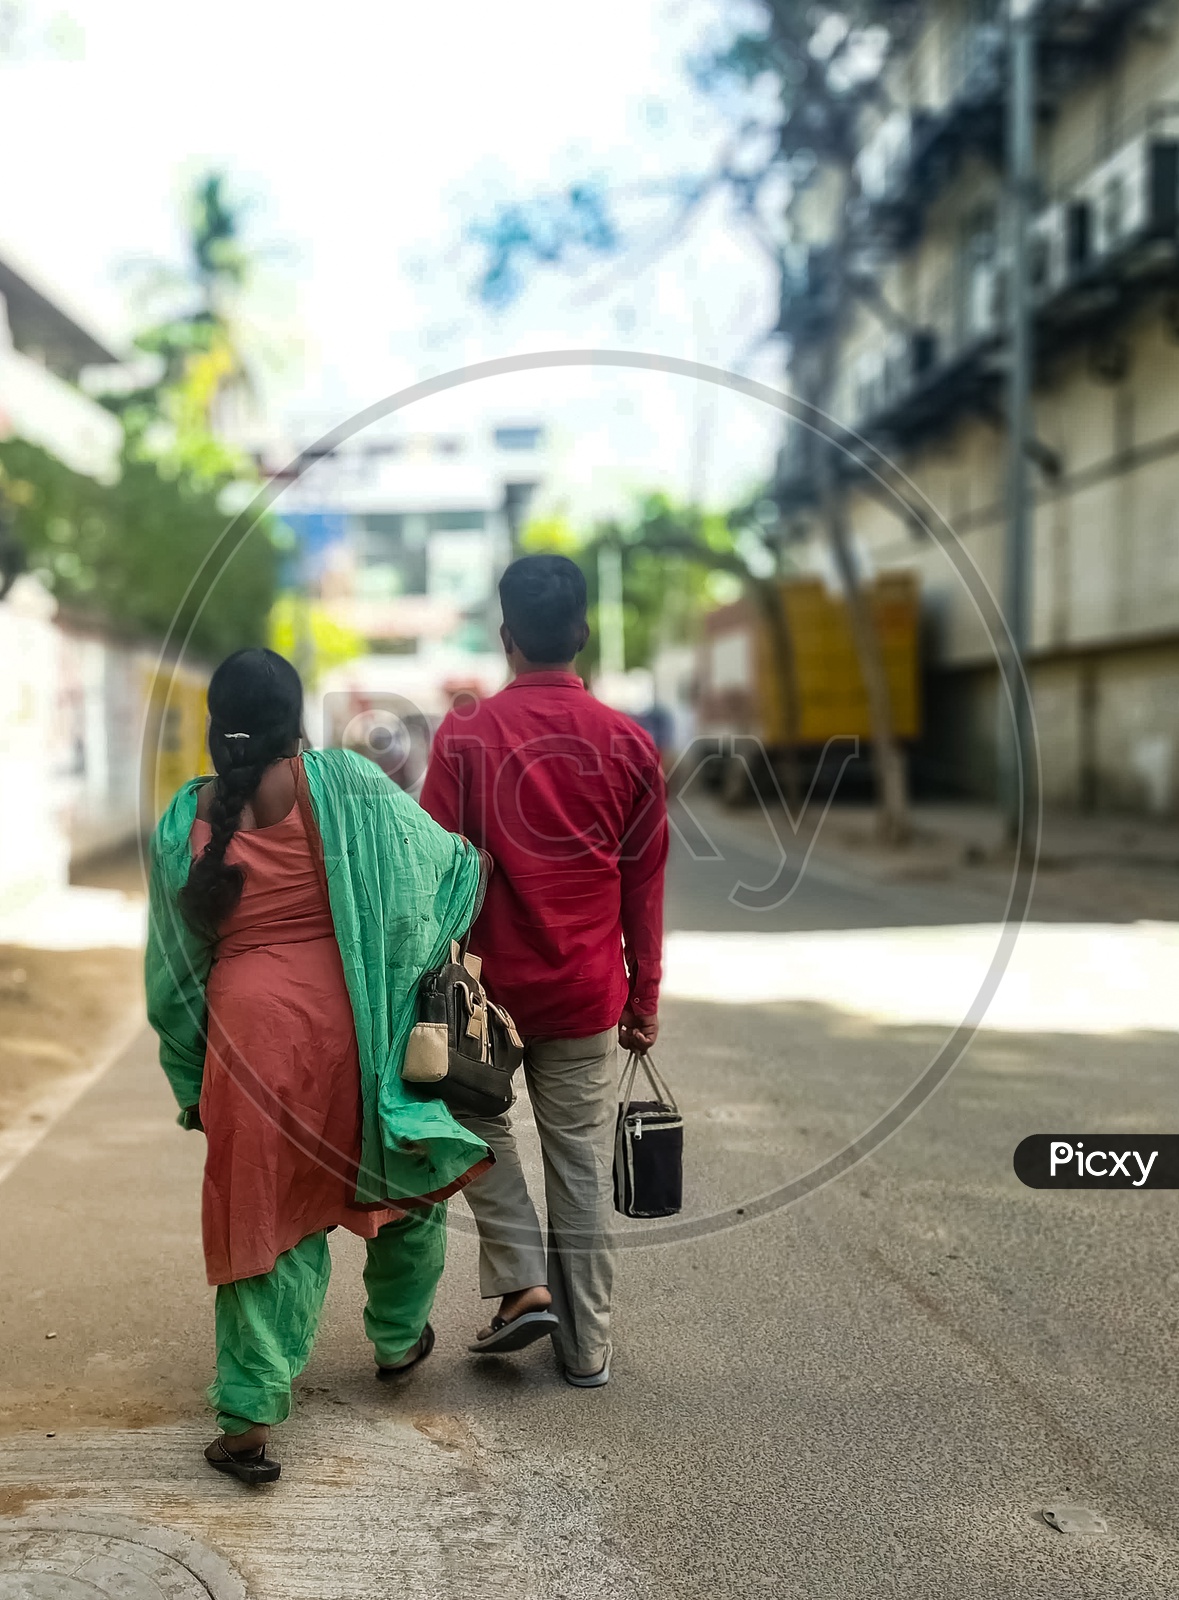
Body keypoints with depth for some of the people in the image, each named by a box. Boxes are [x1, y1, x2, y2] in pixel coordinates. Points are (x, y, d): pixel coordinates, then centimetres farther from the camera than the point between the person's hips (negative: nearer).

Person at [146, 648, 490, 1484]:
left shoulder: (188, 819, 1)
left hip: (249, 1028, 1)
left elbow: (176, 962, 7)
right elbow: (444, 862, -5)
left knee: (265, 1213, 9)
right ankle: (399, 1338, 42)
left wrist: (194, 1082, 16)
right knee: (403, 1170, 23)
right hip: (354, 1025, -1)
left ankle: (251, 1417, 5)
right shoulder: (345, 784, -7)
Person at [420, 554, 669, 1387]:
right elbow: (645, 886, 4)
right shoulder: (629, 743, -1)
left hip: (492, 979, -1)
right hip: (589, 990, 2)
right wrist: (645, 996, 13)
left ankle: (523, 1282, 8)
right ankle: (588, 1342, 18)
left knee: (480, 1119, 22)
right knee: (583, 1162, 10)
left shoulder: (467, 733, -8)